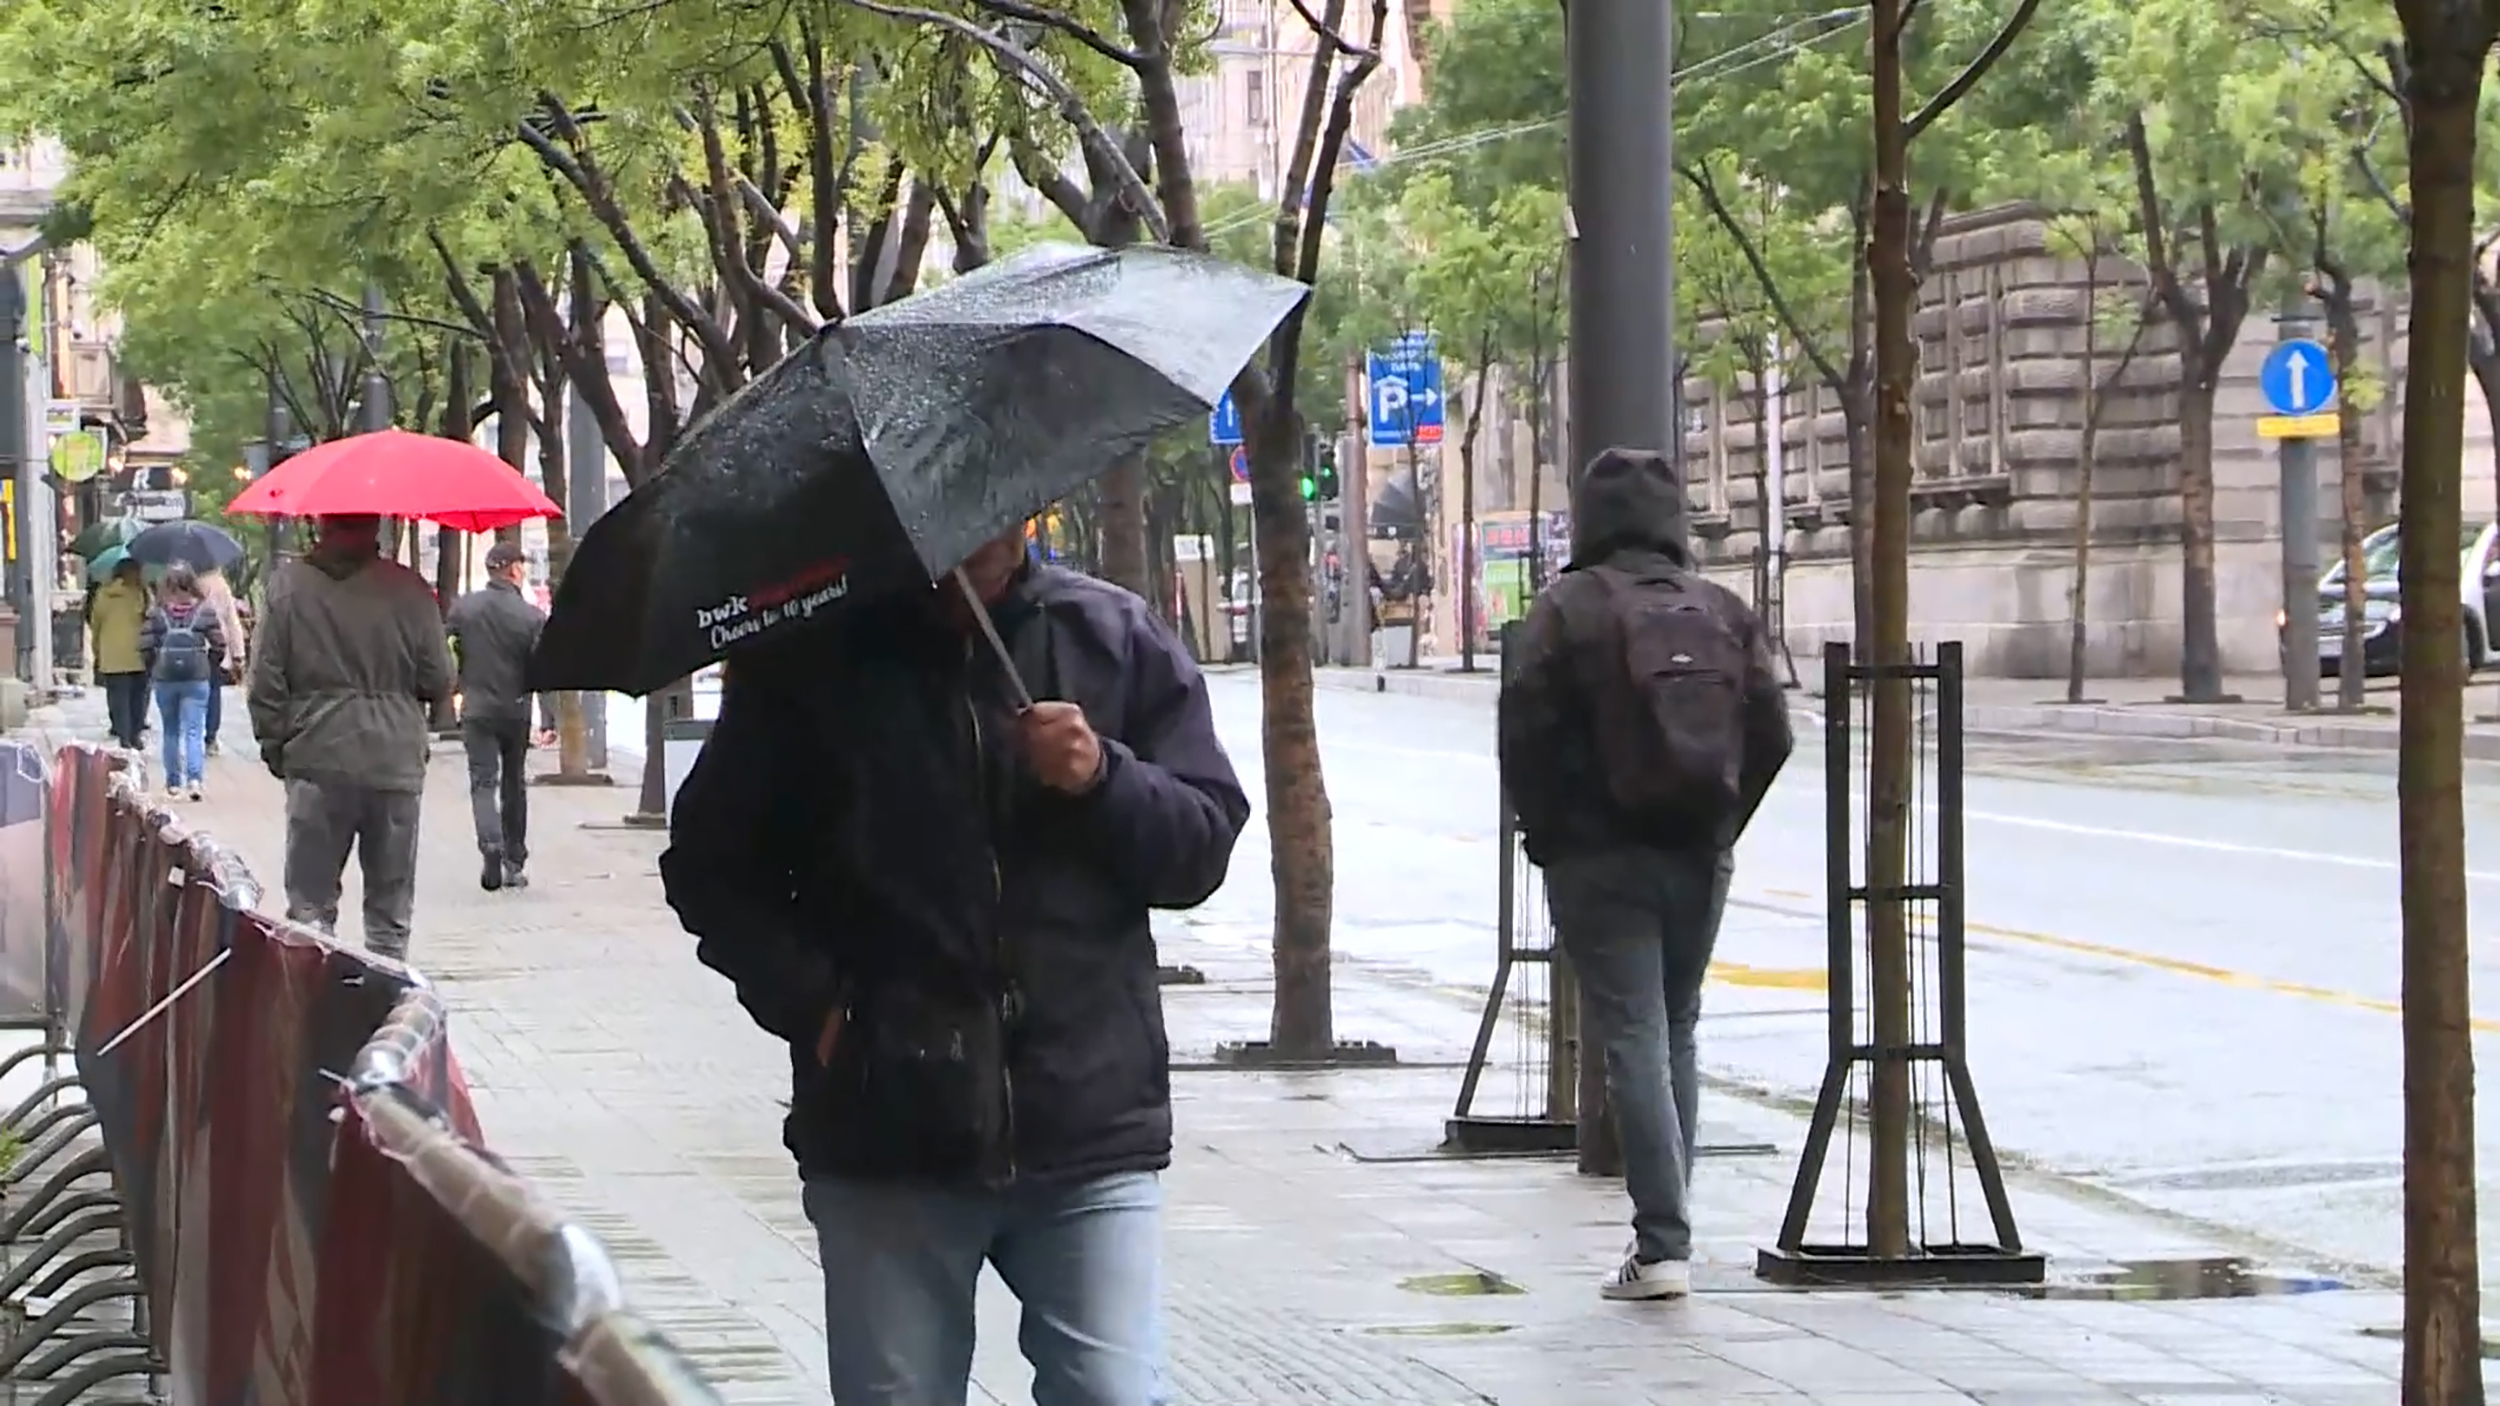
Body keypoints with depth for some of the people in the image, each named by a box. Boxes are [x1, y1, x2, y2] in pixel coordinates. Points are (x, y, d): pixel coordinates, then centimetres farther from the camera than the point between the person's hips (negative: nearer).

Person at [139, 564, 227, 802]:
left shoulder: (157, 613, -4)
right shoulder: (204, 611, -3)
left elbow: (145, 647, -8)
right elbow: (219, 645, -6)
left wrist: (153, 671, 8)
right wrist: (211, 669, 10)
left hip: (164, 678, 1)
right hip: (197, 678, -1)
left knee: (171, 732, 15)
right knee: (194, 731, -2)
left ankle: (173, 782, 20)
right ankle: (195, 778, -20)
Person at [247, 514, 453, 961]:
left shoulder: (289, 586, -4)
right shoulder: (408, 589, -6)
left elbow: (265, 684, -3)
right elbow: (439, 681, -1)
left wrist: (274, 747, 11)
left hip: (317, 761, 0)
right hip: (395, 761, 0)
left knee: (311, 902, 6)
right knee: (390, 907, 9)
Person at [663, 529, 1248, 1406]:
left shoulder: (1118, 641, 7)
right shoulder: (810, 657, 4)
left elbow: (1206, 840, 9)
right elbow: (709, 864, 9)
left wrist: (1104, 778, -11)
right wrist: (808, 1000, -5)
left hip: (1090, 1128, 0)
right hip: (886, 1133, 0)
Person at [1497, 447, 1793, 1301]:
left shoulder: (1568, 609, -7)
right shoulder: (1724, 612, 6)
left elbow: (1526, 733, -11)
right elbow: (1770, 735, 3)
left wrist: (1546, 835, 1)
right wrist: (1722, 826, 12)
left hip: (1601, 856, -4)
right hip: (1701, 860, 4)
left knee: (1633, 1042, -6)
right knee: (1676, 1037, 16)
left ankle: (1663, 1246, -13)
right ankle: (1668, 1226, 20)